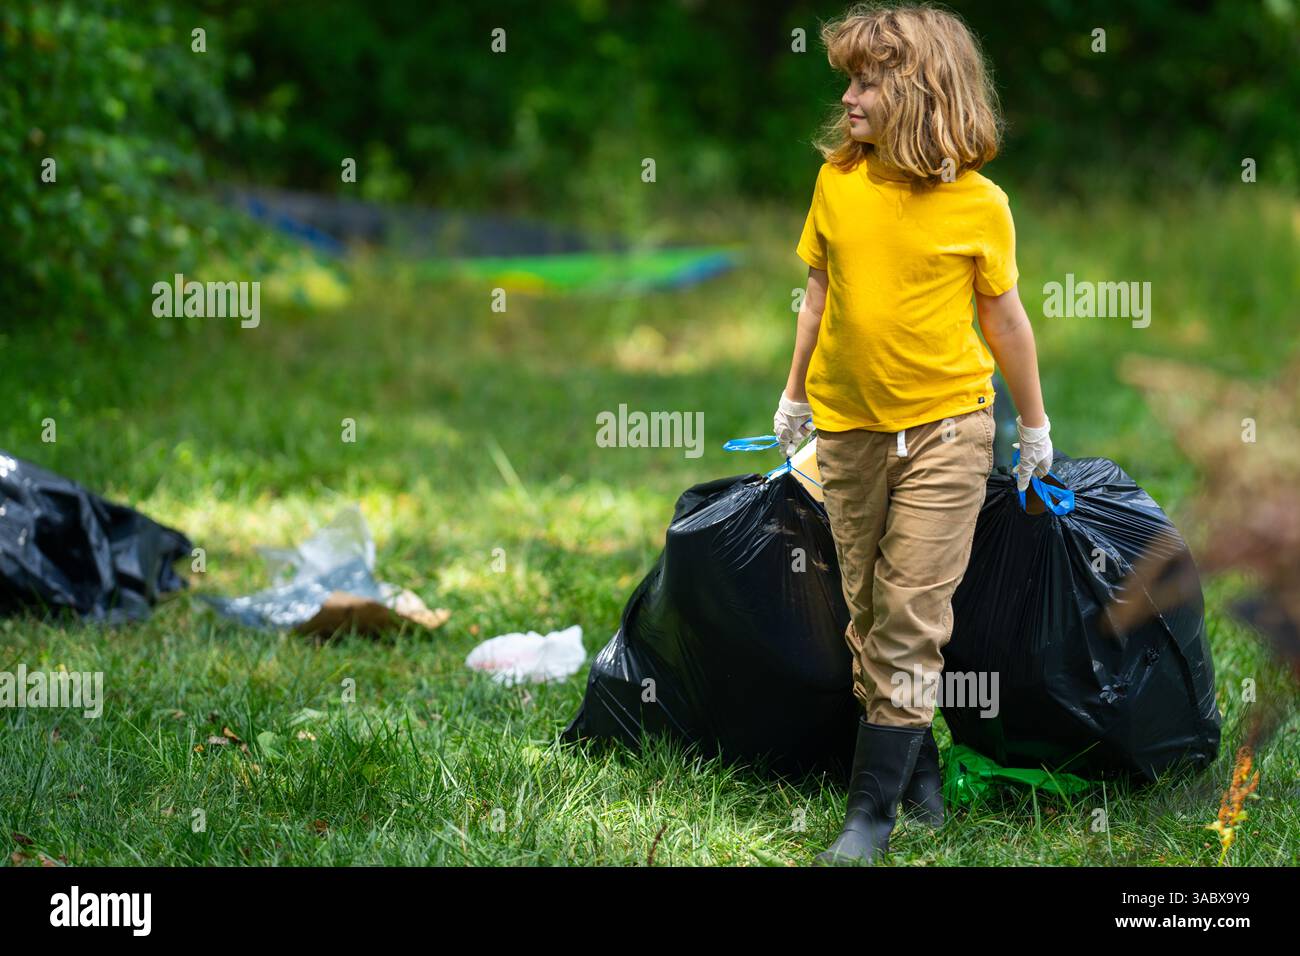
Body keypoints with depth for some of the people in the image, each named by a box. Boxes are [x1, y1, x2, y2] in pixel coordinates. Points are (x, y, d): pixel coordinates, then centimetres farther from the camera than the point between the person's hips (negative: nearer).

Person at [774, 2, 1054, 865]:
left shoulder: (979, 204, -11)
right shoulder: (838, 181, -2)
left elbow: (1004, 317, 0)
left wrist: (1035, 422, 8)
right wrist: (795, 393, 16)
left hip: (945, 426, -4)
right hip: (849, 427, 4)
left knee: (912, 617, -7)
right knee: (869, 612, 10)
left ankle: (874, 810, -5)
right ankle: (918, 769, 25)